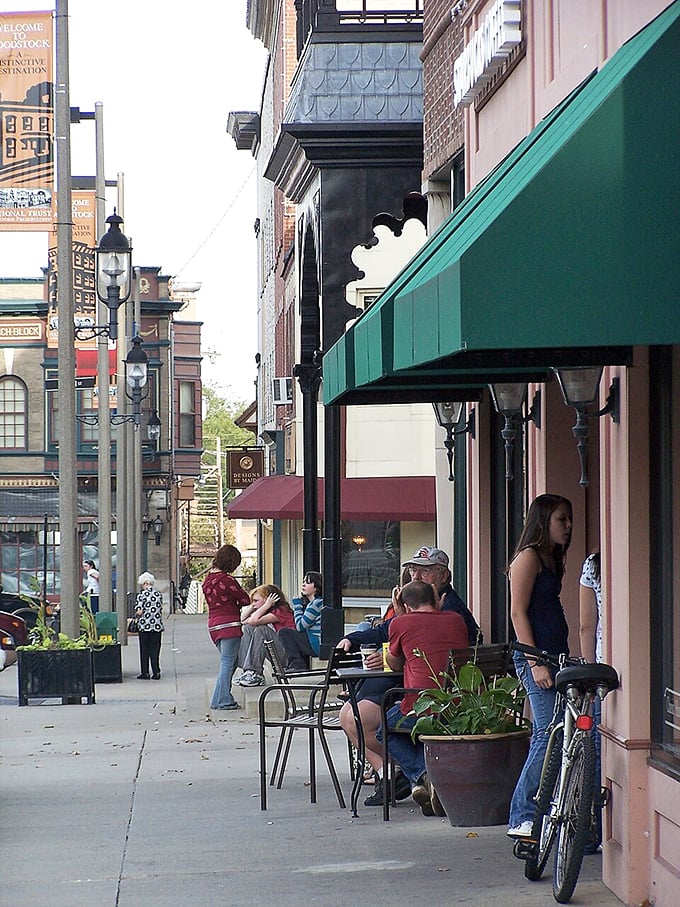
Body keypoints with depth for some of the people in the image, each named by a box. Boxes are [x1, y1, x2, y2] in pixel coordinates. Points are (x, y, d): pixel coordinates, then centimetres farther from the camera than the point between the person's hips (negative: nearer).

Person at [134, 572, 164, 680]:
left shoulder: (141, 595, -9)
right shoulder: (158, 594, 4)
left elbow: (139, 611, -15)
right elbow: (161, 609, 8)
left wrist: (138, 614, 6)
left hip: (144, 626, -3)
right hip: (157, 625, 3)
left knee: (144, 650, 6)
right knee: (155, 649, 8)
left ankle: (145, 673, 9)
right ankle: (156, 672, 4)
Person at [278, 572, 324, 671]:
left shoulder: (317, 603, -13)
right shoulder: (310, 603, 19)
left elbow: (300, 626, -10)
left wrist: (297, 604, 0)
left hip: (319, 646, -11)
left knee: (284, 632, -7)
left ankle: (297, 665, -5)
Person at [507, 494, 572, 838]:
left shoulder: (552, 558, 20)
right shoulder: (529, 557, -7)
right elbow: (518, 612, -12)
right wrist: (535, 661, -18)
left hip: (555, 655, 9)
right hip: (535, 655, -9)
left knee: (549, 736, 6)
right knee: (549, 734, -13)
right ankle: (523, 818, -9)